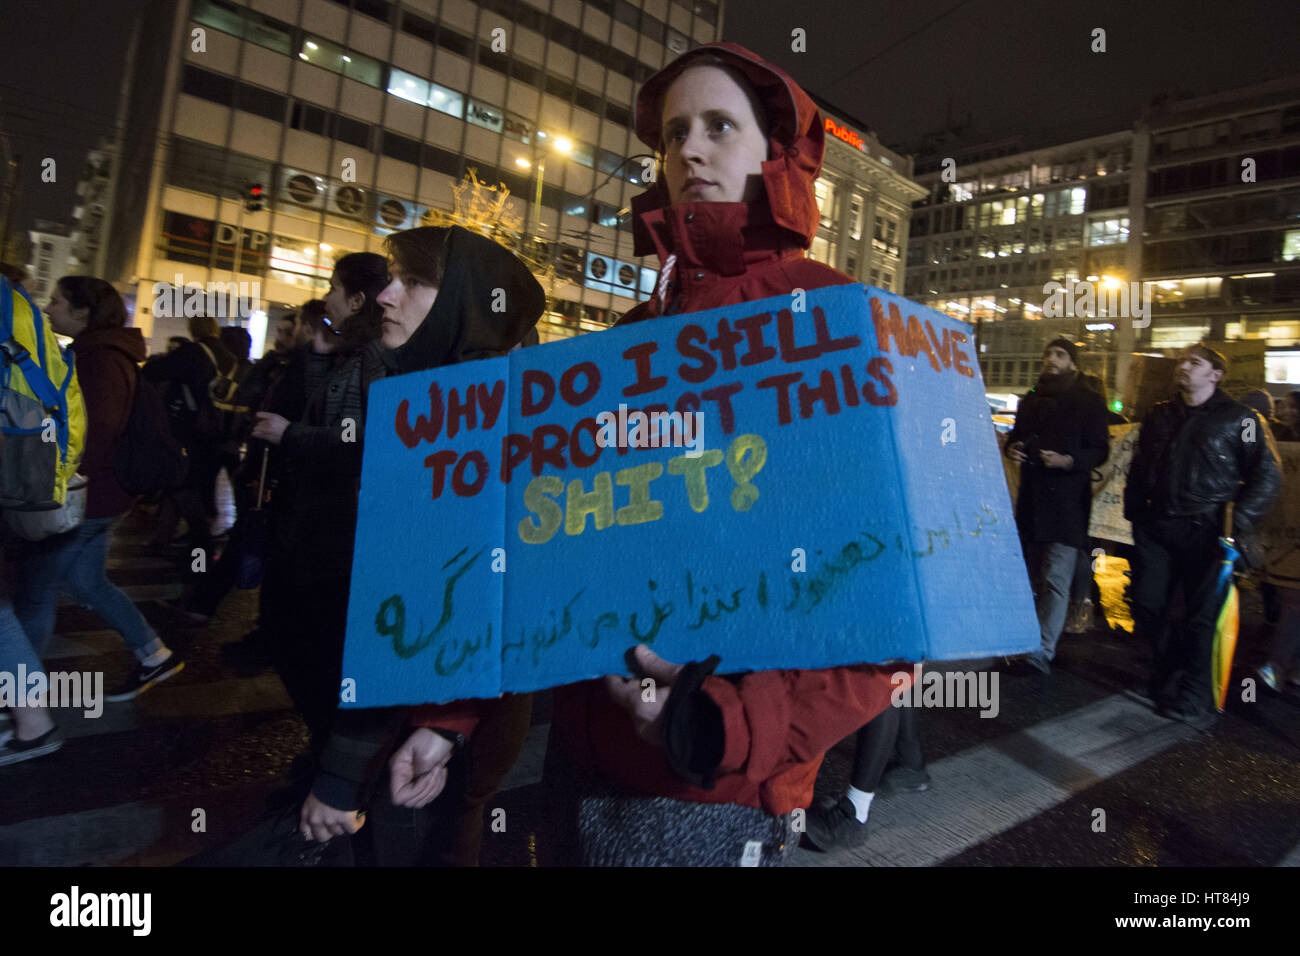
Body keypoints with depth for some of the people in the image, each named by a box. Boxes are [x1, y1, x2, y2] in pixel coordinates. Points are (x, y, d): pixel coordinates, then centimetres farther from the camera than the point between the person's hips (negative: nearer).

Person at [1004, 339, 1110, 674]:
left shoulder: (1089, 401, 0)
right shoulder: (1031, 400, 18)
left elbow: (1100, 451, -4)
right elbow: (1016, 437, 25)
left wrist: (1068, 461, -23)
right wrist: (1012, 449, 1)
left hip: (1067, 501, -6)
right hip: (1031, 499, 6)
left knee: (1056, 579, -12)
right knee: (1035, 576, 14)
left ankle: (1044, 649, -15)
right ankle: (1034, 639, 28)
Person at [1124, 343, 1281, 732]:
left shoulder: (1240, 419, 0)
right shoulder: (1159, 416, 16)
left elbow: (1267, 475, -2)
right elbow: (1138, 469, 22)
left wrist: (1241, 521, -11)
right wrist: (1134, 511, 13)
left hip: (1205, 530, -5)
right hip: (1155, 527, 5)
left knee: (1201, 615, -1)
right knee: (1147, 606, 5)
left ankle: (1193, 701, 9)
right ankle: (1168, 680, 26)